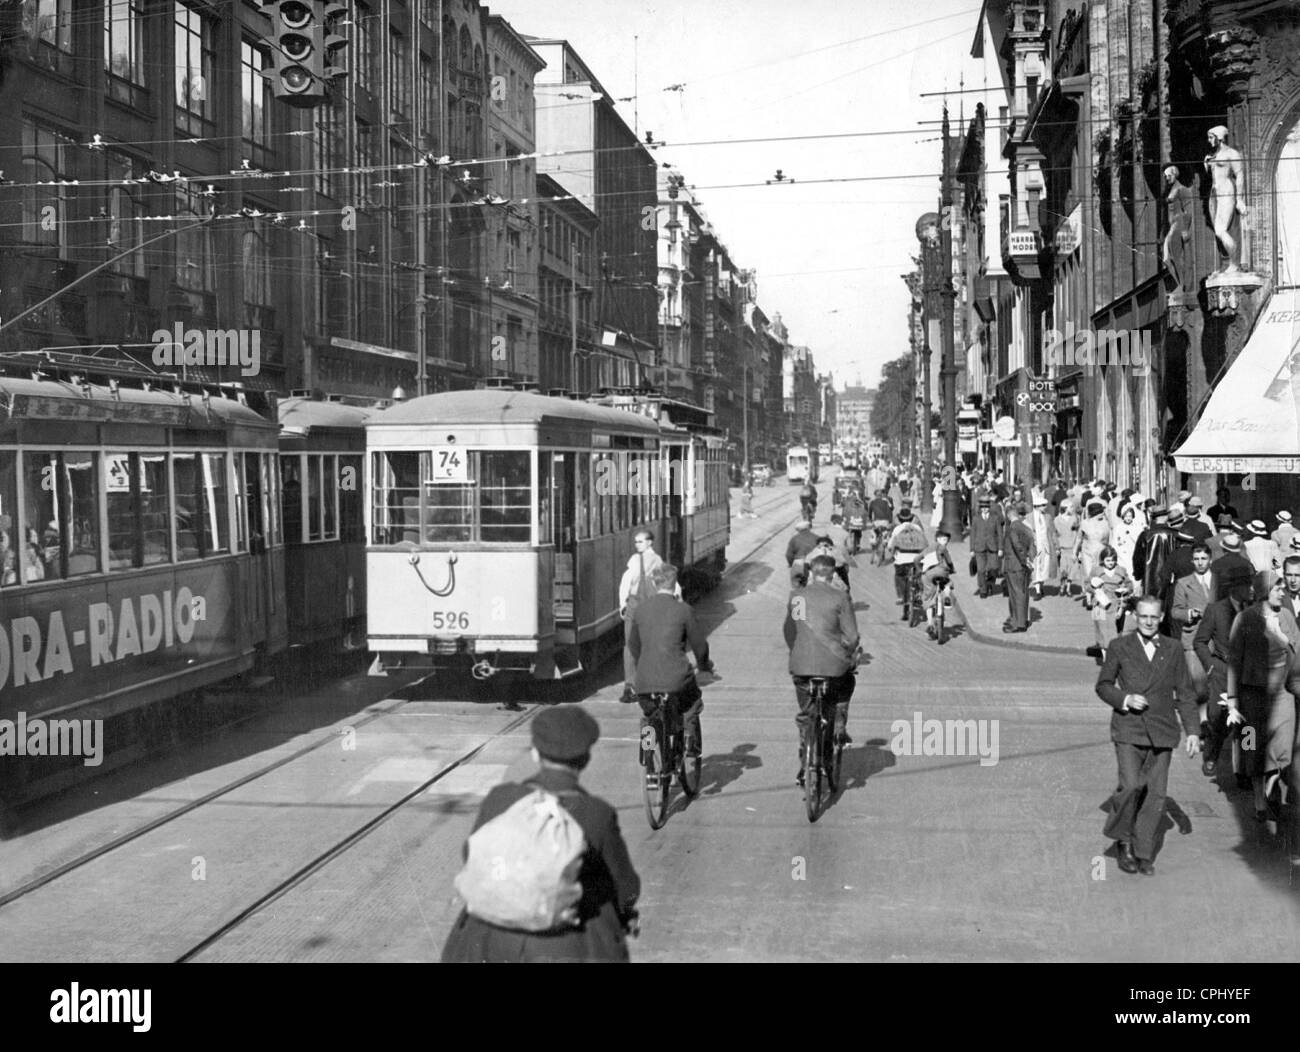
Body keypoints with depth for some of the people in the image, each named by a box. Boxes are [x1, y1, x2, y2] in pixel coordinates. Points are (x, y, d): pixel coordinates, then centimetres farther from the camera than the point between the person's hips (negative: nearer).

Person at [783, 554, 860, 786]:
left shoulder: (796, 596, 6)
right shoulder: (839, 599, -4)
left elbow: (788, 632, 16)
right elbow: (852, 637, -5)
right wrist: (850, 655, 14)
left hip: (801, 665, 2)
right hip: (833, 664, -2)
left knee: (805, 716, 15)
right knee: (845, 686, 32)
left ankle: (805, 766, 12)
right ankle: (839, 727, 17)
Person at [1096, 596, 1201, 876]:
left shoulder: (1172, 649, 7)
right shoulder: (1121, 647, 2)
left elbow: (1185, 693, 9)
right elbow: (1103, 685, 7)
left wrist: (1193, 731, 2)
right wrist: (1124, 699, -12)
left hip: (1161, 732, 2)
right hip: (1128, 729, -2)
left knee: (1155, 795, 2)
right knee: (1131, 786, -17)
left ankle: (1143, 853, 15)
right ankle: (1122, 839, 6)